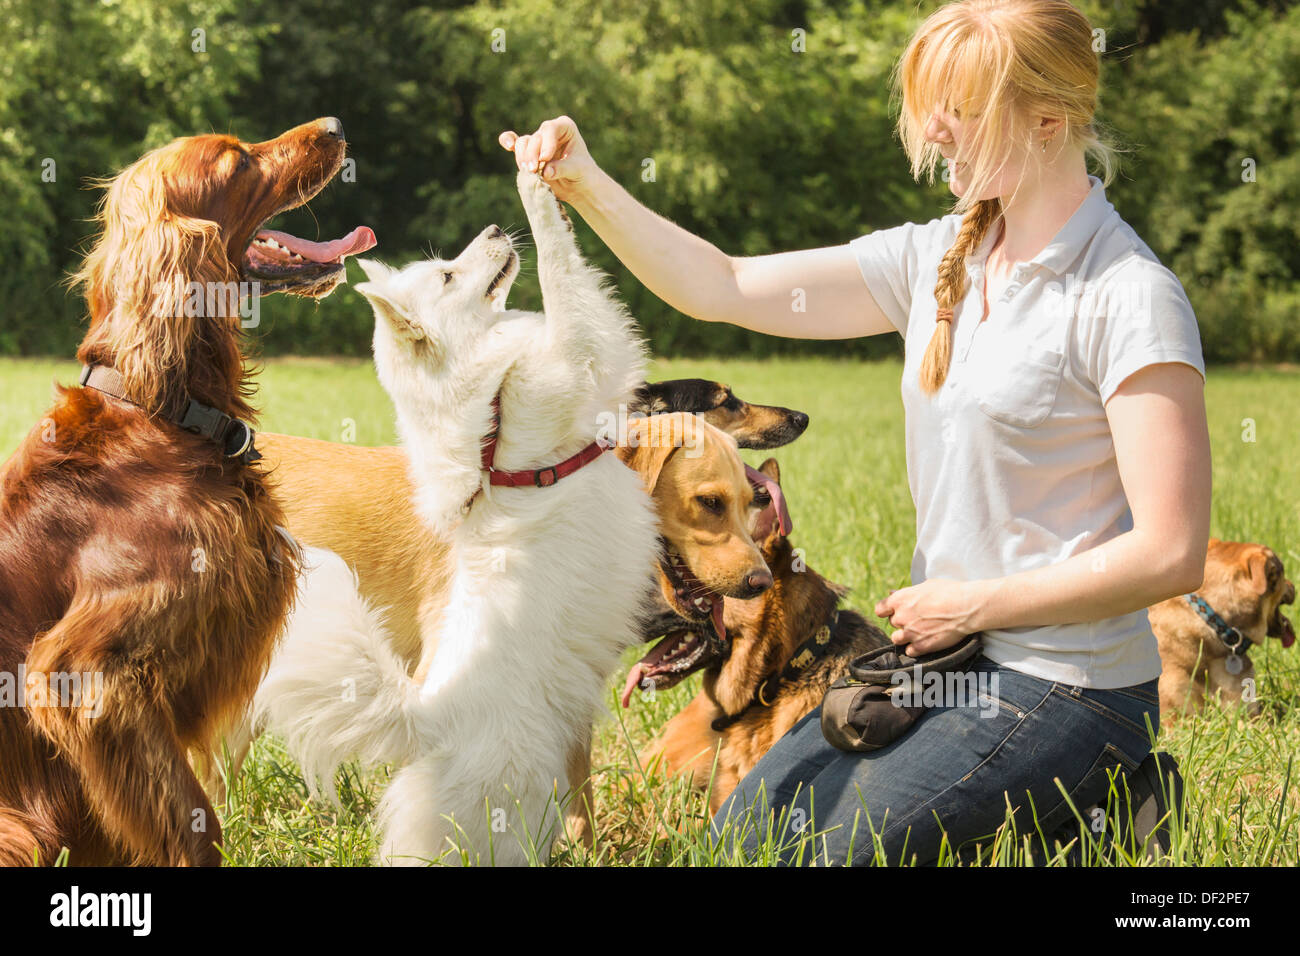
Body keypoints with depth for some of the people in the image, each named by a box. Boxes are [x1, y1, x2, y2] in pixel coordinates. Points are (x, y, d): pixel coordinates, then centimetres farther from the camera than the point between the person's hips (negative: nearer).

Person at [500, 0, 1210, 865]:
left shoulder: (1129, 299, -17)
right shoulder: (935, 259, 5)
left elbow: (1171, 555, -21)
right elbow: (722, 288, 6)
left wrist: (971, 605, -14)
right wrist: (588, 187, -8)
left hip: (1065, 695, -8)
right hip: (944, 659, 8)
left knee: (816, 853, -11)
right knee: (739, 830, 12)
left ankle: (1100, 811, 5)